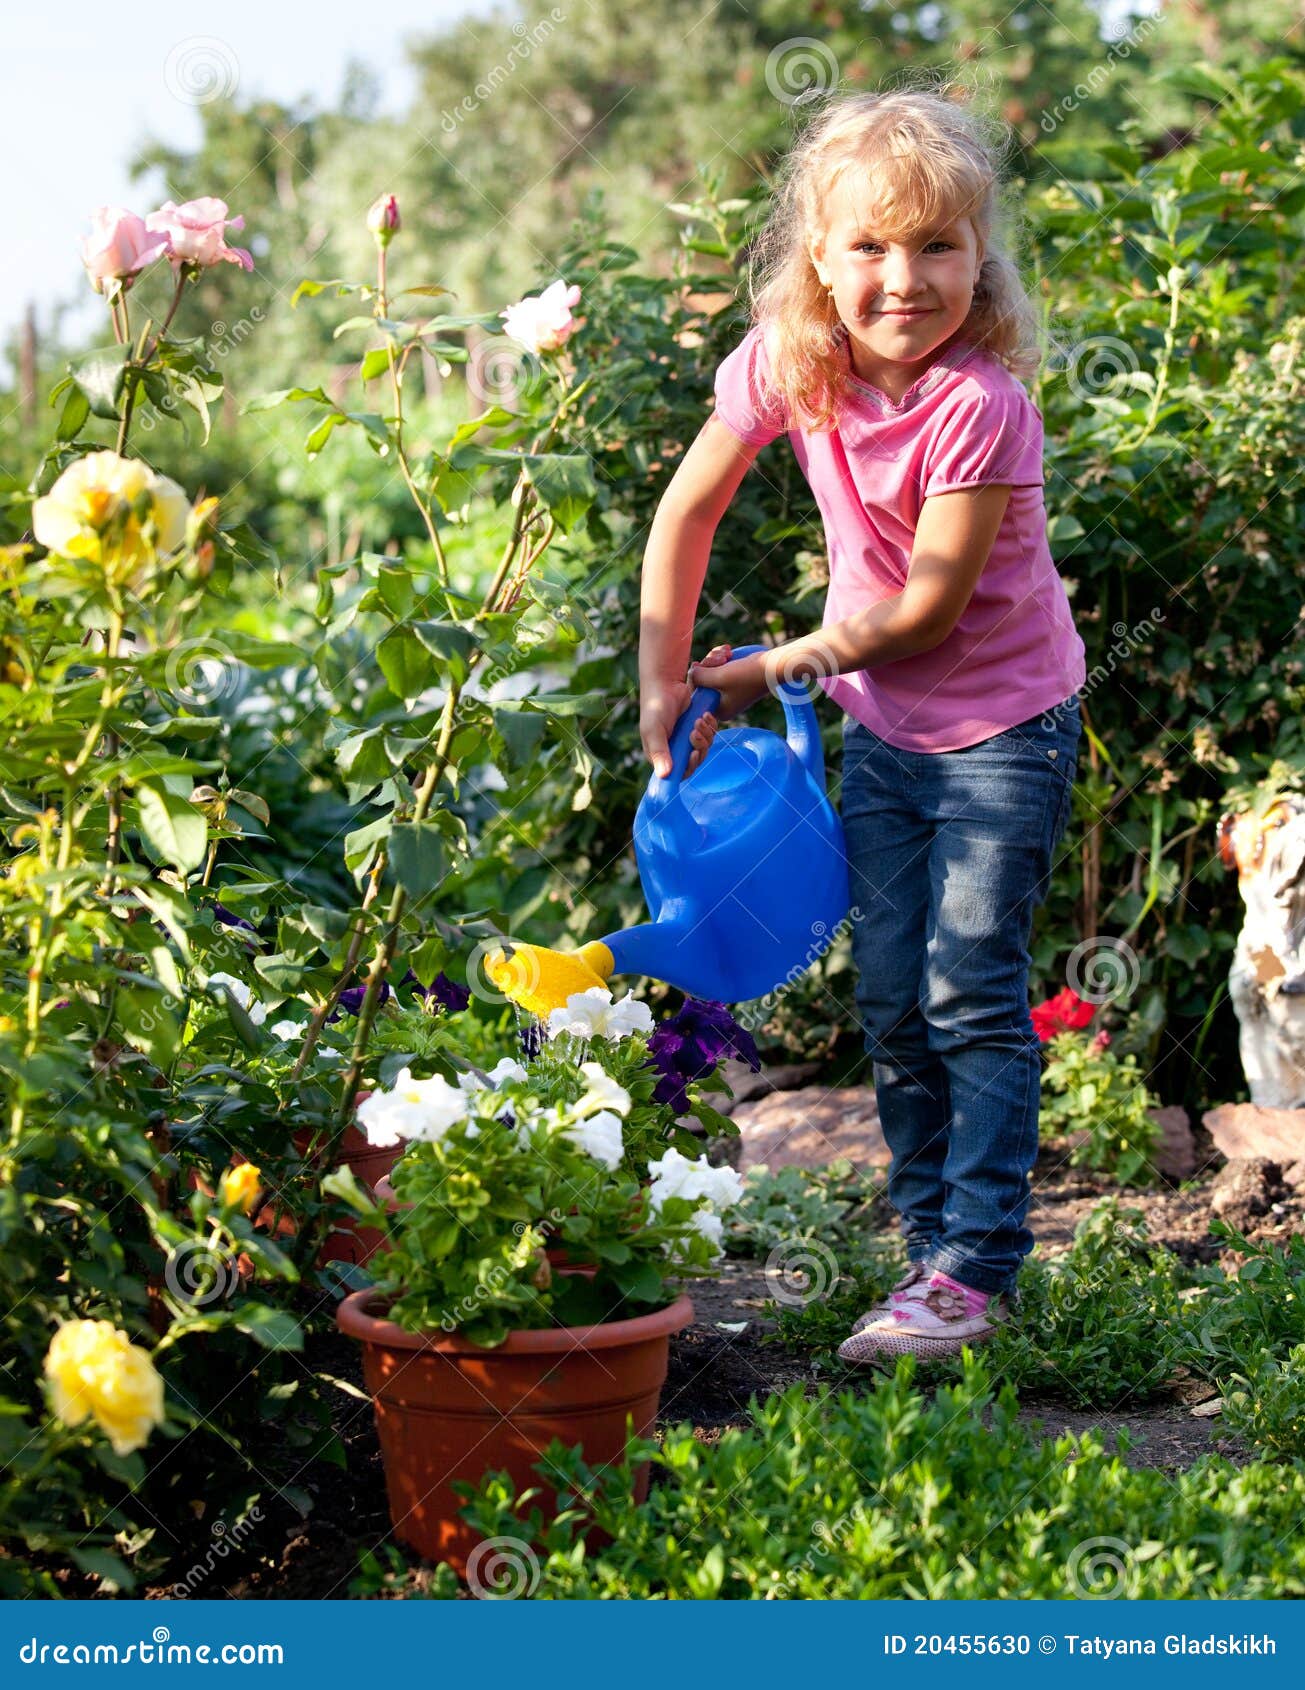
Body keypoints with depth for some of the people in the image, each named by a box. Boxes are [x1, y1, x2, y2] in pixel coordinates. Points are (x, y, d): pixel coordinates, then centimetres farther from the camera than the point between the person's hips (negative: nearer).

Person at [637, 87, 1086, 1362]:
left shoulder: (977, 404, -26)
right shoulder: (787, 367, -10)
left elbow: (926, 609, -22)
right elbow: (687, 511, 2)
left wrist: (768, 670, -12)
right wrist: (662, 683, 2)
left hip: (1001, 723, -5)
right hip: (880, 728, 6)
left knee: (970, 989, -9)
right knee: (890, 998, 8)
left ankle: (977, 1268, 0)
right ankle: (931, 1244, 21)